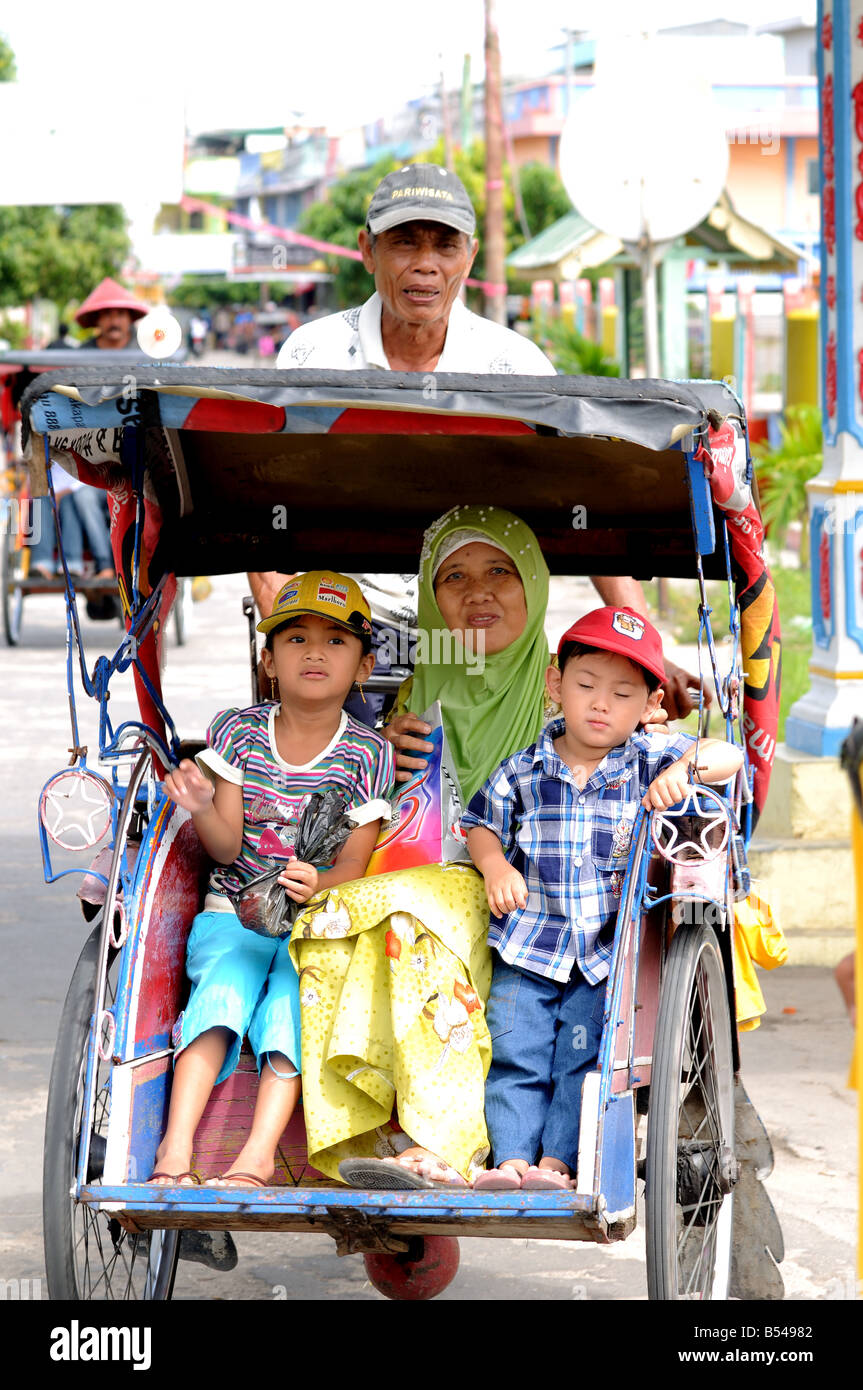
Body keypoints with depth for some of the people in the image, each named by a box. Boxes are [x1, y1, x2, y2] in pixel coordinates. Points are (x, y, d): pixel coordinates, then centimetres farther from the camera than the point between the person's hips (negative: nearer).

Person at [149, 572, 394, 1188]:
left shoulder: (367, 753, -1)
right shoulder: (238, 732, 4)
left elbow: (354, 864, -5)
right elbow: (228, 845, -1)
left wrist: (318, 884, -28)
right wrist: (201, 808, -24)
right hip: (236, 911, 1)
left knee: (291, 997, -29)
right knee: (224, 984, -28)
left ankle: (257, 1155, -36)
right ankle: (176, 1146, -37)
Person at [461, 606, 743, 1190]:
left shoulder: (648, 760, -1)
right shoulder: (524, 771, 3)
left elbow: (729, 756, -10)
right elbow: (480, 824, 15)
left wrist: (686, 766, -31)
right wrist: (495, 866, -5)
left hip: (609, 949, -1)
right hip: (528, 945, 1)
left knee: (582, 1056, -6)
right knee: (516, 1054, -5)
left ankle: (557, 1162, -4)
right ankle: (512, 1160, -5)